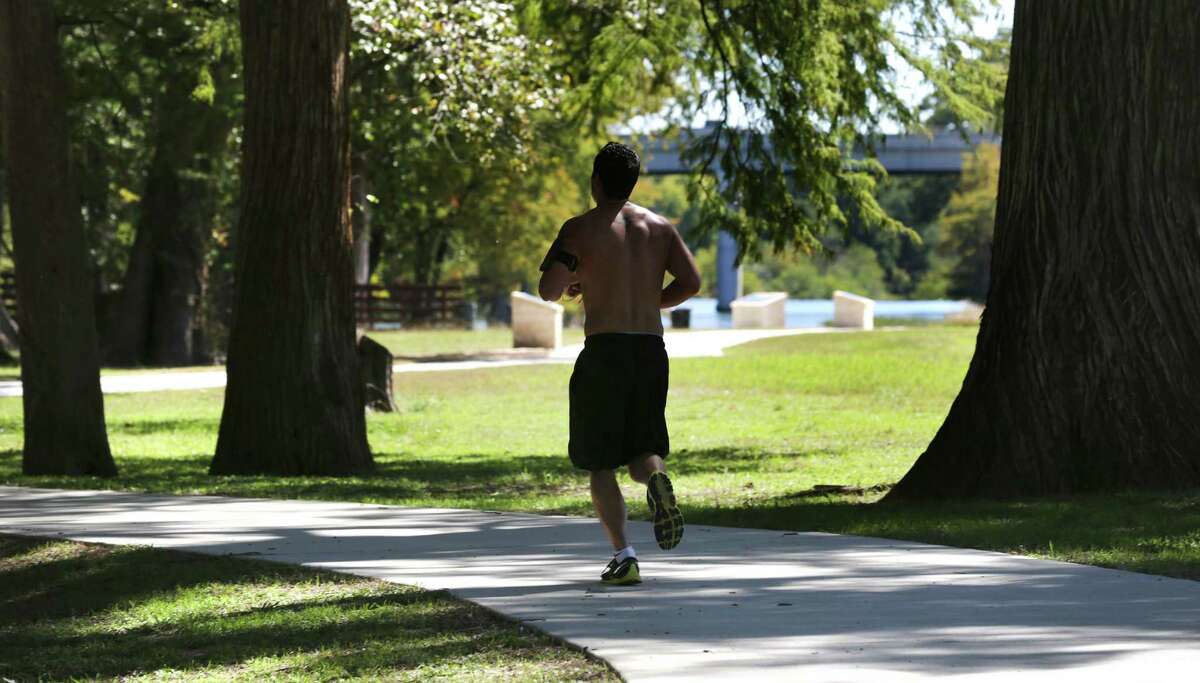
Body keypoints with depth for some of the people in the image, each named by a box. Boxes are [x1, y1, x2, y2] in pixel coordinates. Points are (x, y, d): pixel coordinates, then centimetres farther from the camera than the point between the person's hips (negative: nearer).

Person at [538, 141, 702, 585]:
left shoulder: (581, 229, -2)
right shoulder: (659, 227, 10)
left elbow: (548, 291, -8)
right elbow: (691, 282, 4)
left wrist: (571, 285, 14)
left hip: (604, 349, -3)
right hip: (651, 349, 3)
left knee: (601, 465, 5)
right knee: (641, 452, 14)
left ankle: (623, 554, -9)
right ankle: (656, 478, -23)